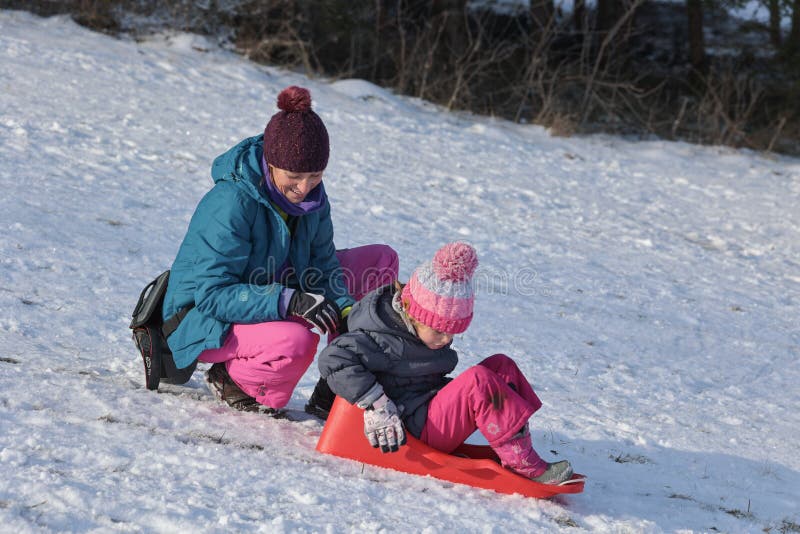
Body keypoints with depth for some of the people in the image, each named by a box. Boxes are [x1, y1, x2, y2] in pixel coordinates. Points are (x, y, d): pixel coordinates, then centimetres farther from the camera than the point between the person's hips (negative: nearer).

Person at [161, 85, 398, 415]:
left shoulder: (311, 194, -6)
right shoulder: (230, 204, -29)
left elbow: (322, 264, 2)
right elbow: (213, 294, -31)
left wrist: (346, 312, -18)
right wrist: (289, 301, -42)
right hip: (207, 320, -8)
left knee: (381, 260, 2)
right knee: (297, 342, -40)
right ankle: (231, 378, -7)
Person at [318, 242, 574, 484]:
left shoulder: (428, 331, 9)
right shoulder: (386, 341, -19)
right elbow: (334, 359, -29)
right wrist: (376, 406, -30)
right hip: (417, 428, -10)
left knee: (501, 364, -1)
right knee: (477, 380, -29)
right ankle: (524, 465, -33)